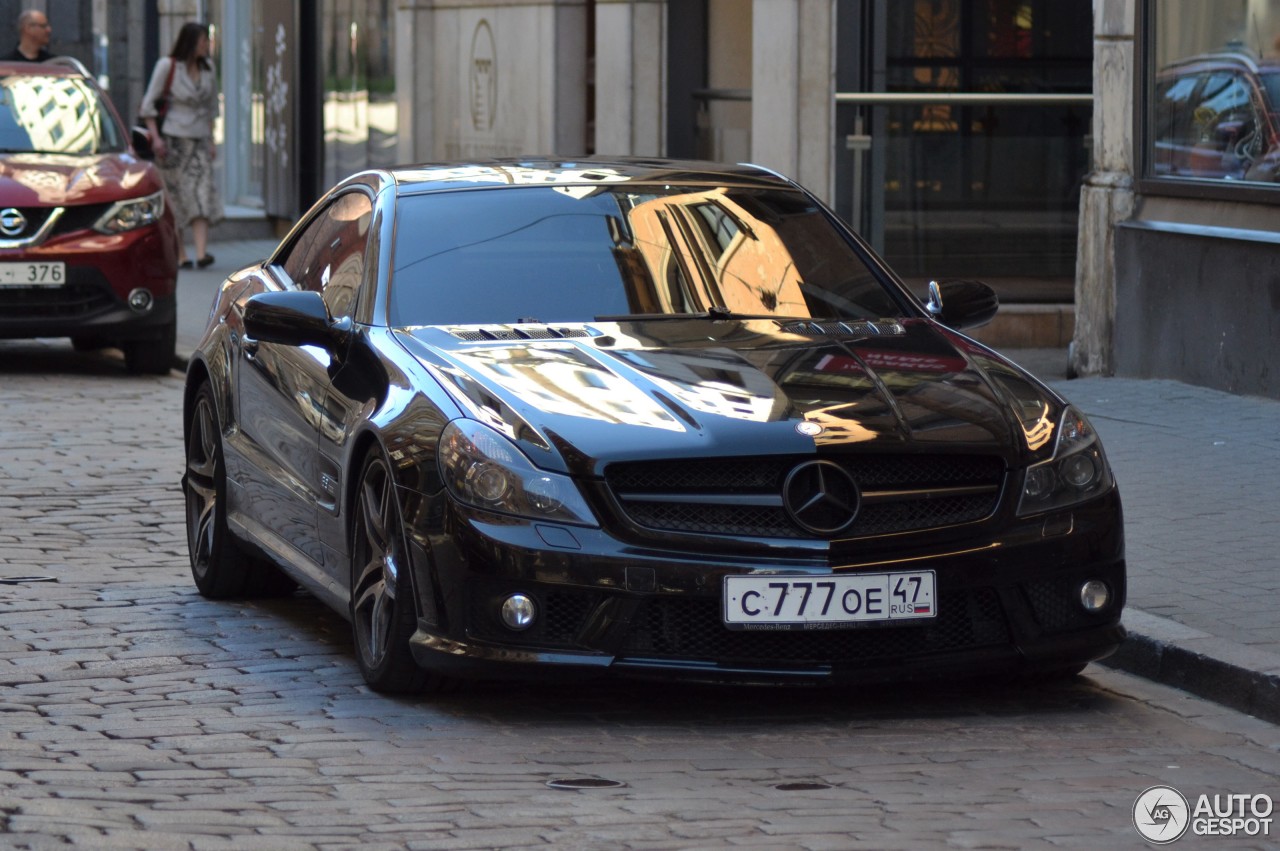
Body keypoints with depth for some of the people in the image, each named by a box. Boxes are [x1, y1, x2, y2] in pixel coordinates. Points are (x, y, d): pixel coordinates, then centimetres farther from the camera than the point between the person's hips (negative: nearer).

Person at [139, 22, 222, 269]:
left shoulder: (208, 67, 9)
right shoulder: (167, 66, -5)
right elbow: (148, 103, -4)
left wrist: (211, 139, 15)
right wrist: (155, 137, -12)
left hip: (199, 139, 4)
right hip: (173, 138, -4)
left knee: (202, 192, -11)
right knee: (175, 196, 0)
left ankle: (201, 253, -22)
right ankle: (180, 255, 5)